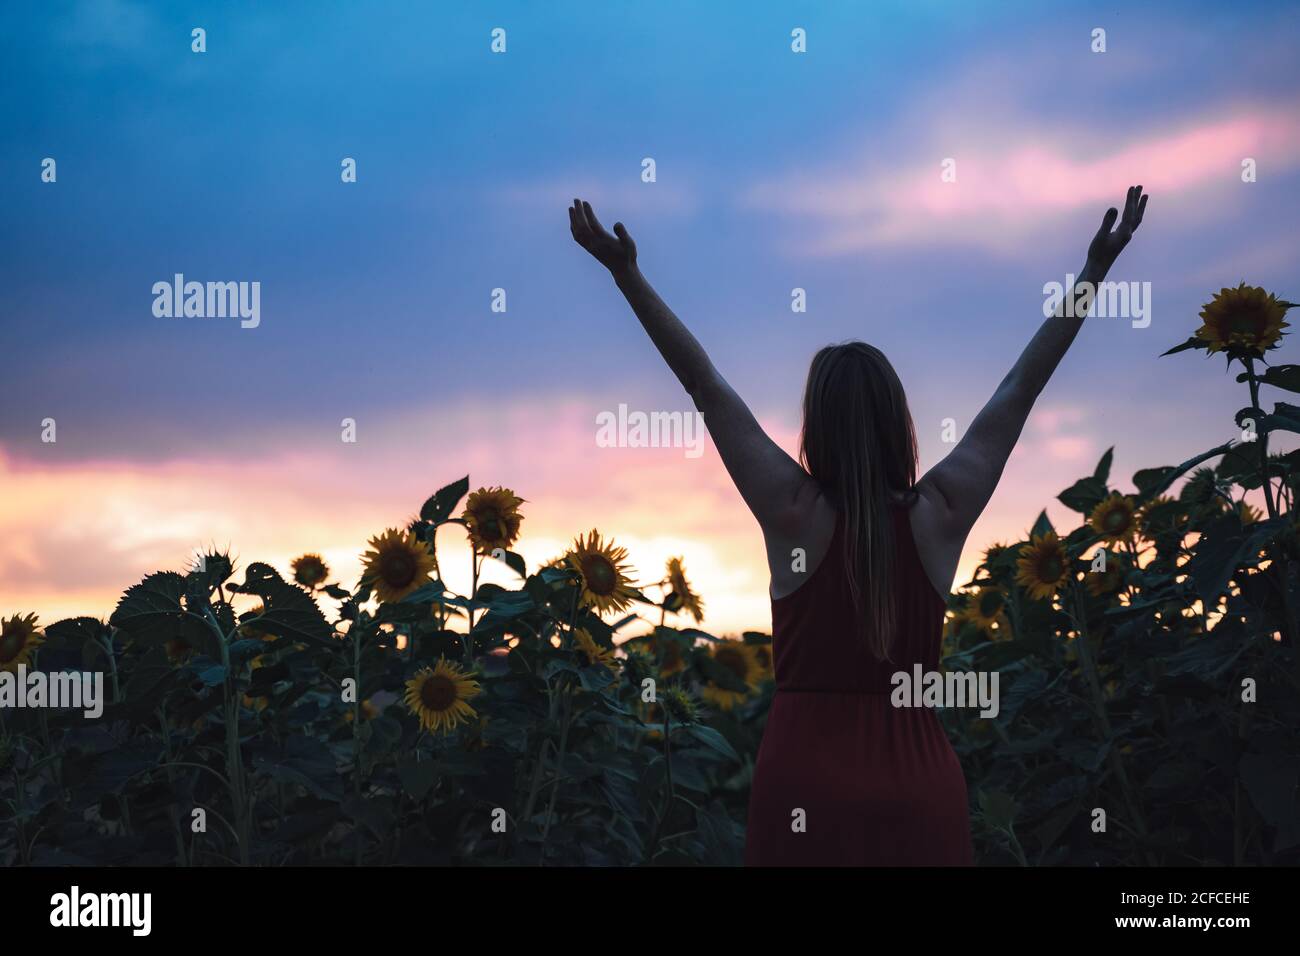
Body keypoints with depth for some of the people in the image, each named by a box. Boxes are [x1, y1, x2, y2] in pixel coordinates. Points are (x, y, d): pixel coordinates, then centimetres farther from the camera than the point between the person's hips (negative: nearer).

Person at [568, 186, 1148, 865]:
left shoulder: (795, 514, -5)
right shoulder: (939, 515, -1)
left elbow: (705, 386, -2)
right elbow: (1020, 389, 6)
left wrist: (626, 273, 2)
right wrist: (1095, 270, 13)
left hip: (805, 789, -2)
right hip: (922, 792, 2)